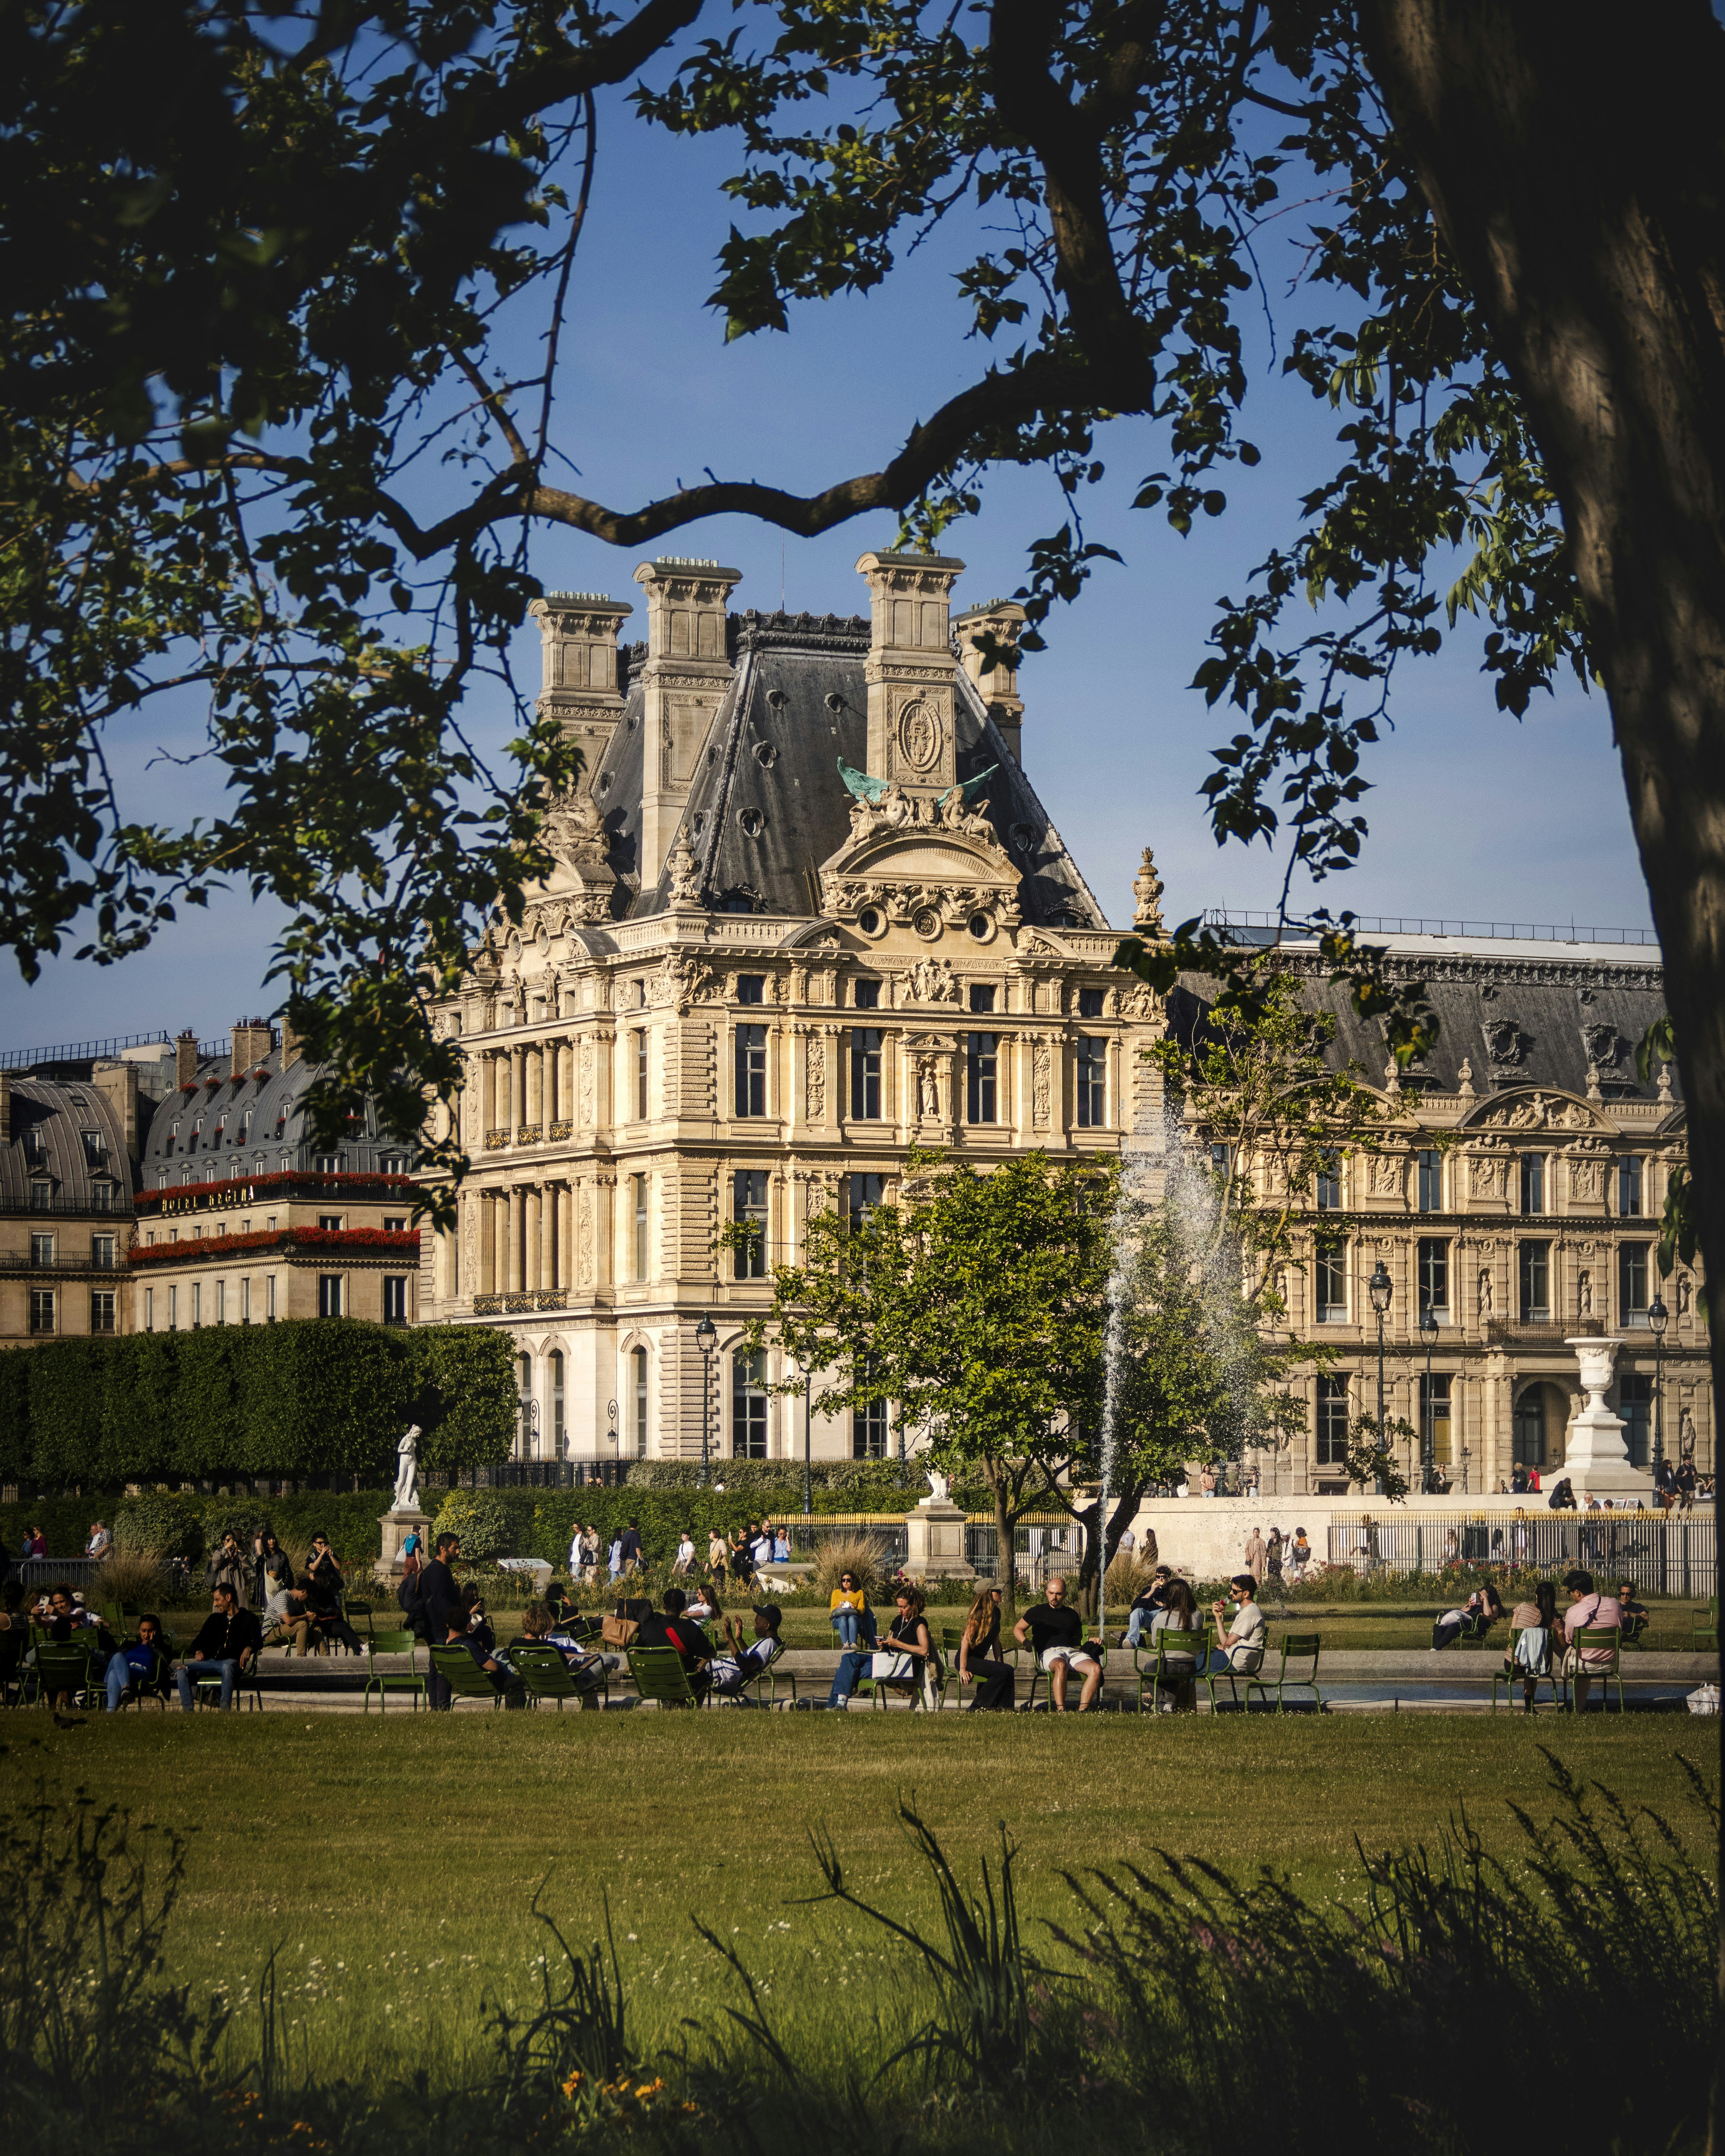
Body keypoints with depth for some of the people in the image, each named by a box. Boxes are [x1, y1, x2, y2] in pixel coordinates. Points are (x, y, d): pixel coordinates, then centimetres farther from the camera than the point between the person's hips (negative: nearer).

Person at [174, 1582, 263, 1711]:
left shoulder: (248, 1619, 12)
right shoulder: (214, 1619, 28)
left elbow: (258, 1642, -3)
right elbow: (199, 1641, 27)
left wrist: (249, 1648, -27)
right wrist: (198, 1651, 2)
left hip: (232, 1661, -5)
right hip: (210, 1661, 5)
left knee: (227, 1667, -42)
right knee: (182, 1670, -23)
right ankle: (188, 1712, -30)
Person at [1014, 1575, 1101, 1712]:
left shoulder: (1072, 1615, 26)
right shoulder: (1038, 1612, 17)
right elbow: (1018, 1629, 22)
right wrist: (1025, 1642, 2)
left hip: (1073, 1652, 4)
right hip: (1049, 1652, -4)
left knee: (1096, 1669, -29)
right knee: (1061, 1666, -43)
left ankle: (1083, 1710, -33)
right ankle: (1060, 1710, -47)